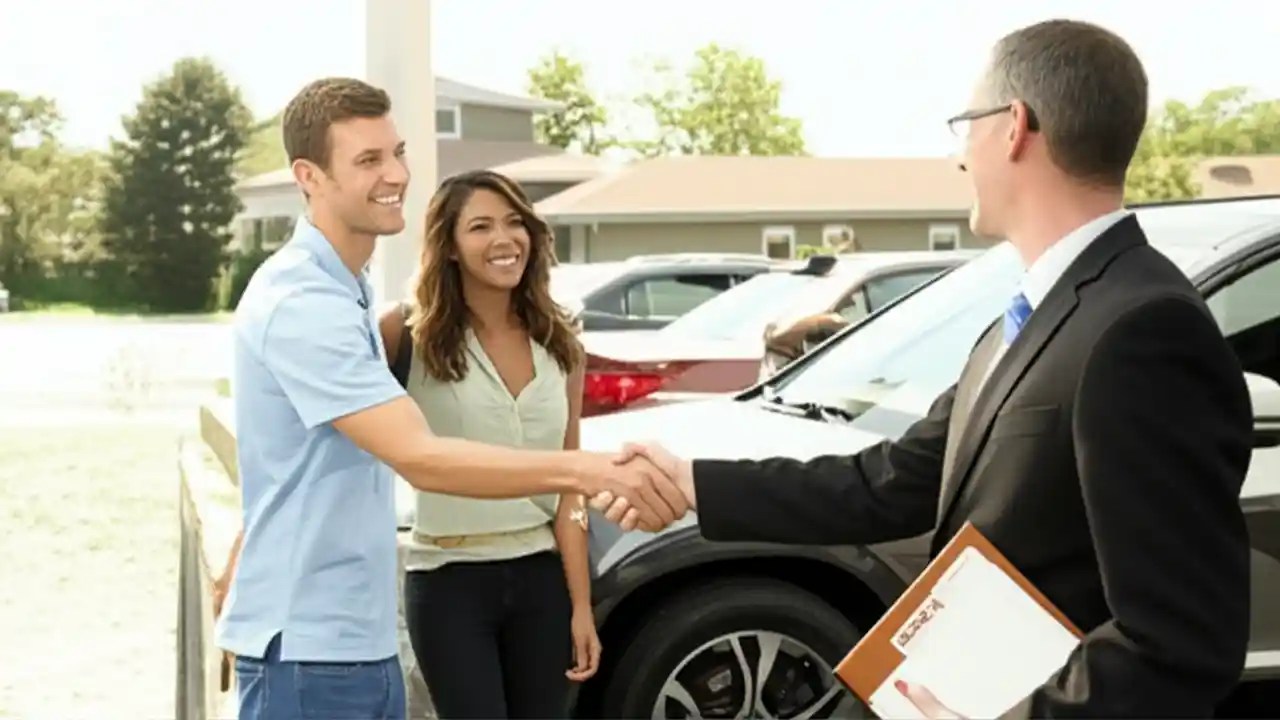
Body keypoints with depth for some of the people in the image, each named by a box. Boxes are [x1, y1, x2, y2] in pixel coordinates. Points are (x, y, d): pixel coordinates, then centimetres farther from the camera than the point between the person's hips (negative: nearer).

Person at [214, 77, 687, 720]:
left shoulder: (341, 292, 13)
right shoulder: (301, 303, -20)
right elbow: (419, 457, -28)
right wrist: (585, 470, -37)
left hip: (360, 637, 10)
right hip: (307, 647, -10)